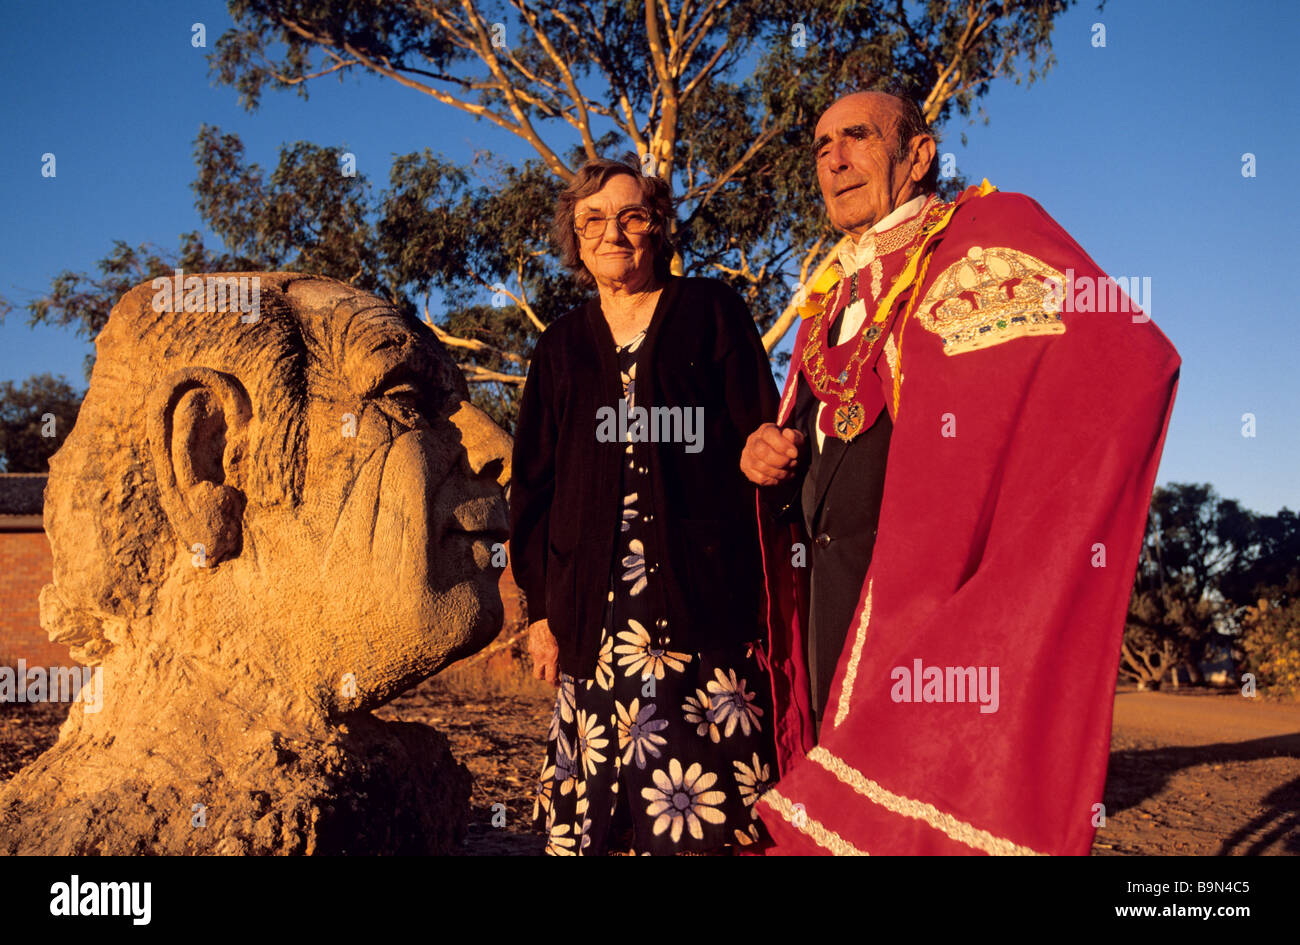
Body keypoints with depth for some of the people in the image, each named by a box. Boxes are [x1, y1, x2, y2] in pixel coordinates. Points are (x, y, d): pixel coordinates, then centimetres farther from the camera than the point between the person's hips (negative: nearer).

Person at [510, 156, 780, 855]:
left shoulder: (711, 312, 10)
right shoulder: (562, 346, 18)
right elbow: (534, 486, 17)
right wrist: (541, 608, 10)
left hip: (706, 601, -3)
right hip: (596, 608, 3)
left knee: (710, 810, -7)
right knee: (599, 813, 0)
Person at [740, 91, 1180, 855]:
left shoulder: (989, 234, -1)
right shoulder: (832, 299, 20)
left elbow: (1133, 357, -16)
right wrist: (768, 455, 2)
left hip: (925, 581, -7)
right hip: (828, 584, 7)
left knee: (914, 792, -7)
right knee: (848, 768, 11)